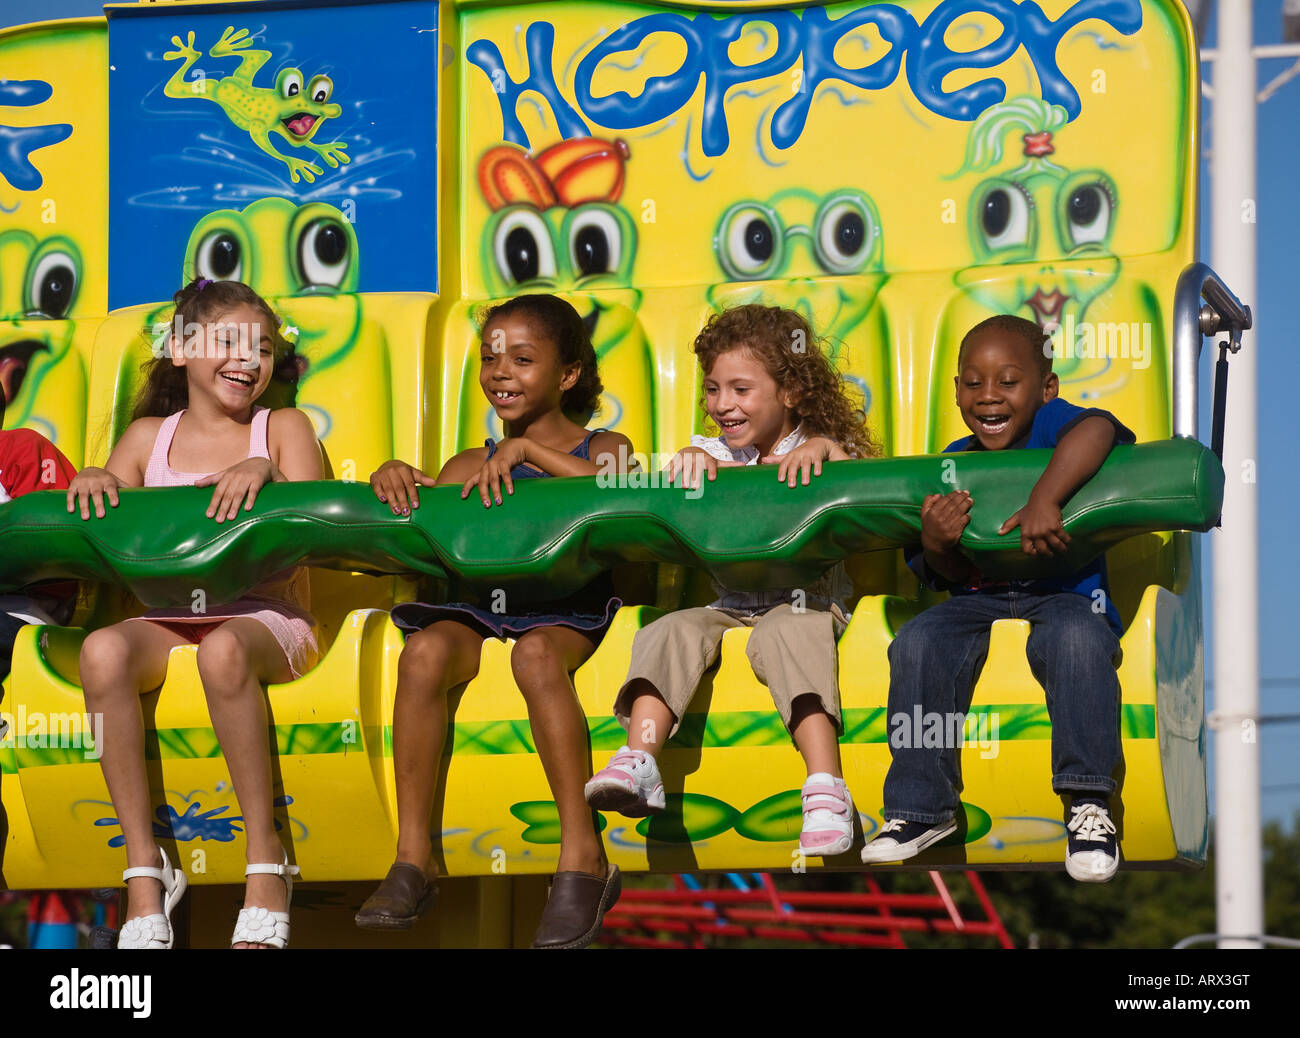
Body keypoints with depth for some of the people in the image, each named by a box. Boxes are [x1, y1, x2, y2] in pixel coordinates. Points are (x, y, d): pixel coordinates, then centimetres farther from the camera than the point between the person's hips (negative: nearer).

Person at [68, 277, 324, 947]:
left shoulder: (284, 429, 13)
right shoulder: (148, 437, 19)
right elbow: (105, 529, 14)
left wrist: (265, 472, -18)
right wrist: (92, 483, -7)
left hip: (263, 613, -2)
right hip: (167, 615, 2)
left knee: (223, 650, -40)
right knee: (102, 649, -33)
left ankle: (265, 860, -29)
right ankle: (144, 868, -28)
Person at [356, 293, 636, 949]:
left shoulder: (601, 448, 16)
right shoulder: (471, 467, 24)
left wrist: (527, 451, -16)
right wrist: (392, 476, -9)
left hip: (566, 611, -3)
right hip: (480, 603, 3)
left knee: (535, 653, -39)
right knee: (425, 649, -32)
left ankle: (582, 856, -38)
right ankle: (413, 857, -30)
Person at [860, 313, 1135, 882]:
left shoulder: (1051, 424, -5)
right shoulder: (954, 463, 10)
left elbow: (1096, 430, -32)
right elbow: (958, 576, 10)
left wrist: (1043, 499, -40)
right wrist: (937, 544, -14)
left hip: (1064, 593, -4)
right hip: (980, 598, 5)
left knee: (1076, 639, -37)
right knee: (918, 642, -22)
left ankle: (1088, 805, -27)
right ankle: (921, 807, -12)